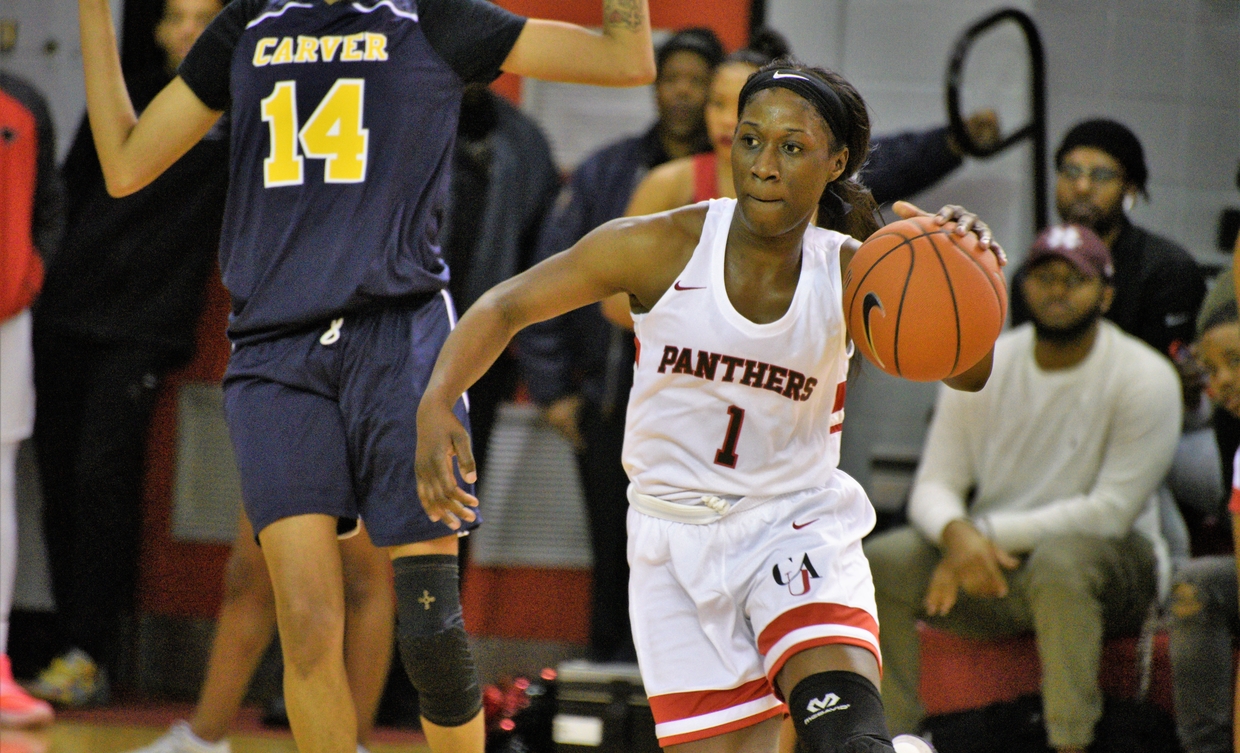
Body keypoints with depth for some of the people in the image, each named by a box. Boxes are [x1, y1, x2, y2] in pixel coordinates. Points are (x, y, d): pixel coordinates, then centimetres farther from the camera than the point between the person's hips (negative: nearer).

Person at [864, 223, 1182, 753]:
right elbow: (933, 486, 2)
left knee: (1059, 561, -39)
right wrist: (958, 534, -24)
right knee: (879, 563, -19)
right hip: (994, 562, 4)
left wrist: (990, 533, -19)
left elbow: (1111, 511, -16)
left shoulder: (1144, 379, -10)